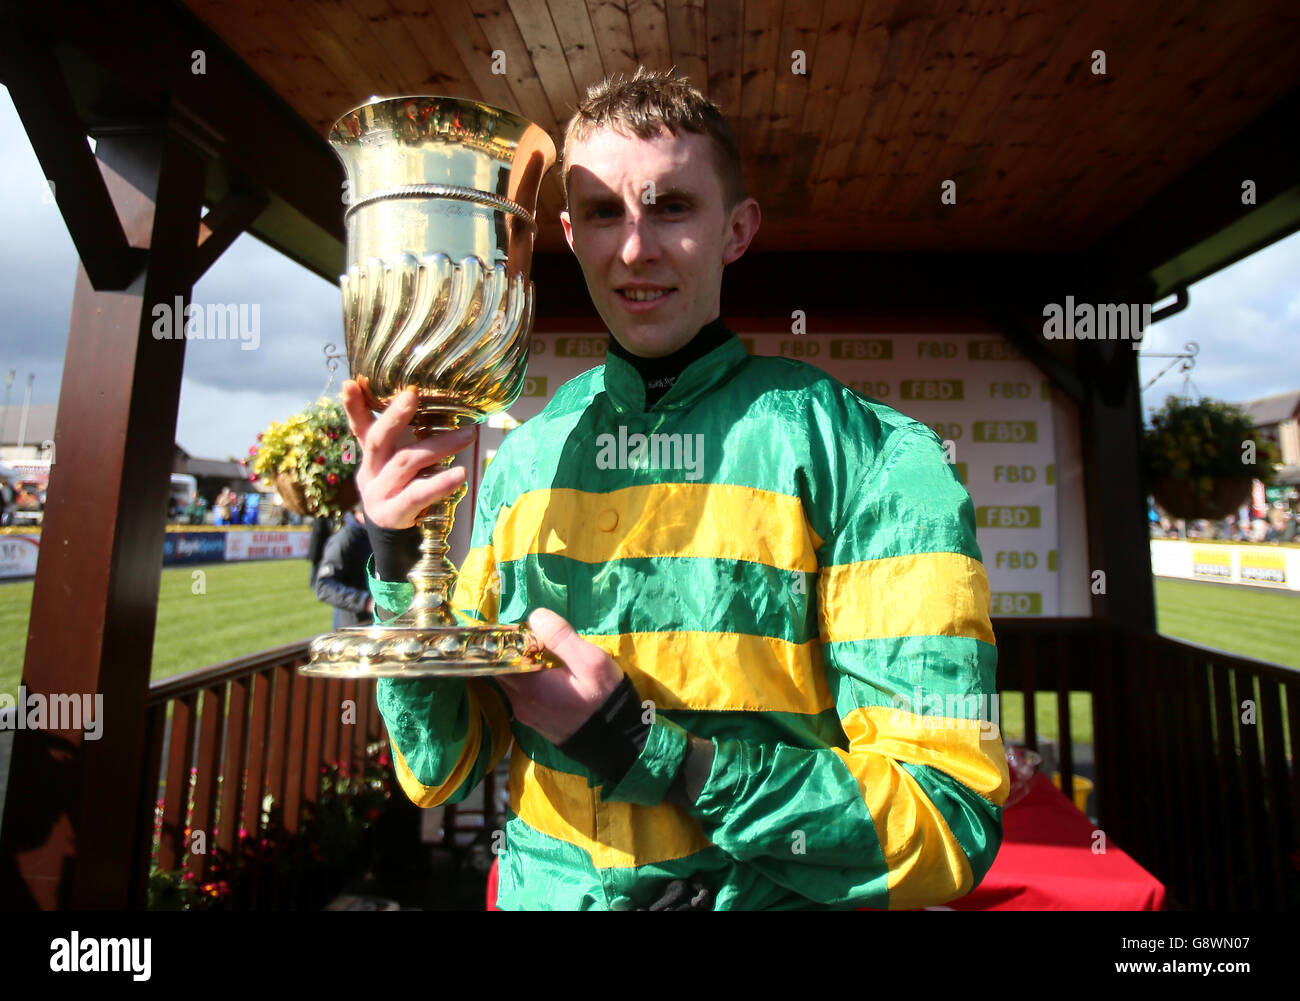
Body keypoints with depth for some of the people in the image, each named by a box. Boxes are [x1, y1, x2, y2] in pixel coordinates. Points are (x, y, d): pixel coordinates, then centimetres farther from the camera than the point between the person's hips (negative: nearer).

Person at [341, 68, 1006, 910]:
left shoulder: (872, 459, -13)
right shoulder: (524, 460, -3)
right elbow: (440, 772, 0)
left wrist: (643, 747, -20)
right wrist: (400, 566, -15)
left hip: (767, 897, -2)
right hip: (541, 890, 3)